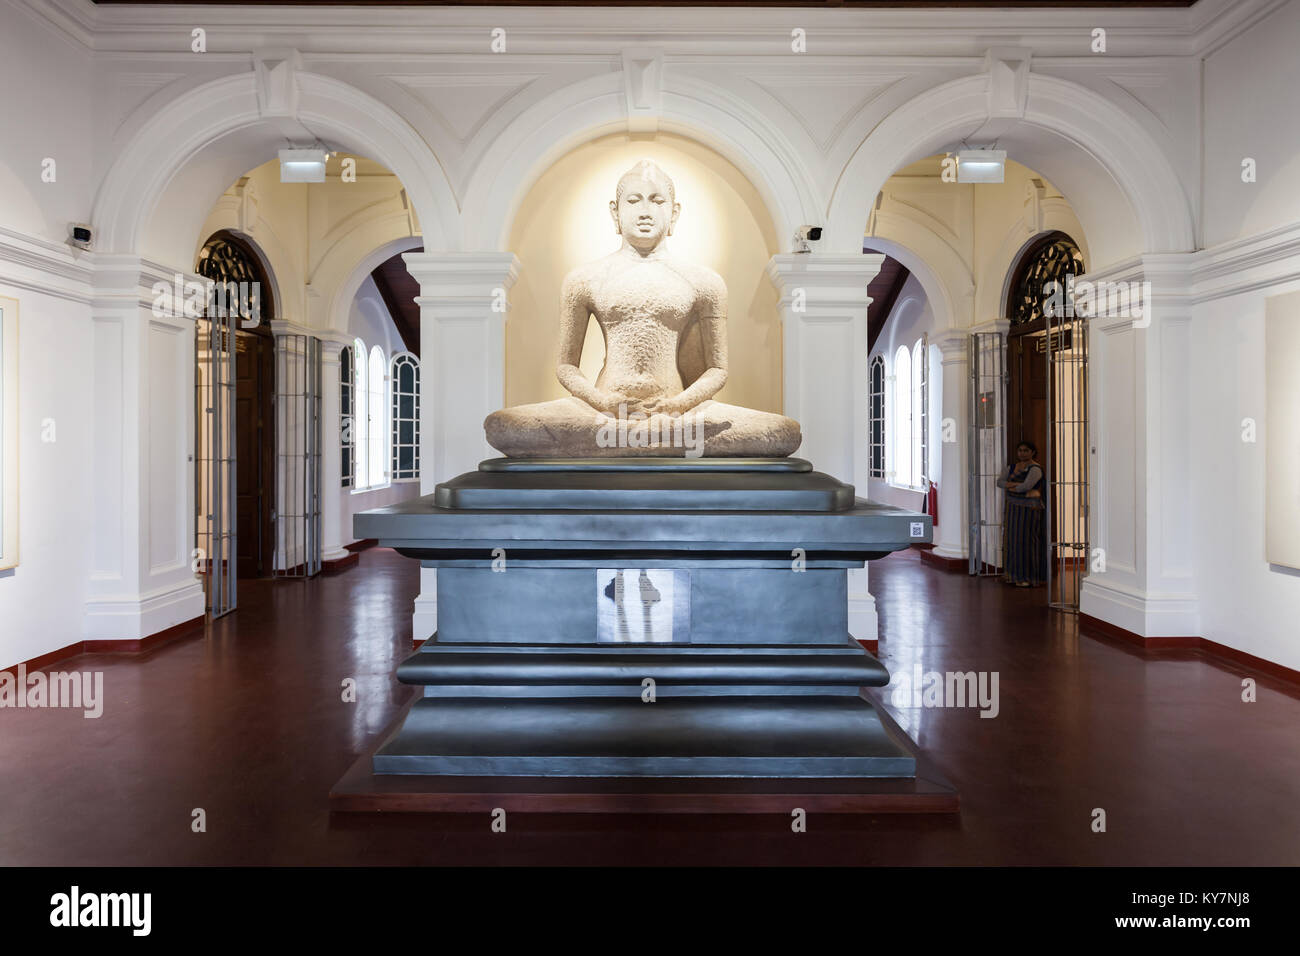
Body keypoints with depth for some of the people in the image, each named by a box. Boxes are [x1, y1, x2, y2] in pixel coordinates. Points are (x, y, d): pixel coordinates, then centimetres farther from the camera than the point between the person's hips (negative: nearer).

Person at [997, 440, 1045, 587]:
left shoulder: (1035, 469, -10)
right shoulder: (1012, 467, 13)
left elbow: (1025, 486, -21)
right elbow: (1000, 482, 6)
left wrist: (1010, 486, -4)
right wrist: (1012, 484, -13)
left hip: (1029, 508, -7)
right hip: (1013, 507, 7)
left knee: (1027, 539, -6)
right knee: (1013, 540, 7)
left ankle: (1028, 577, -1)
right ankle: (1015, 574, 15)